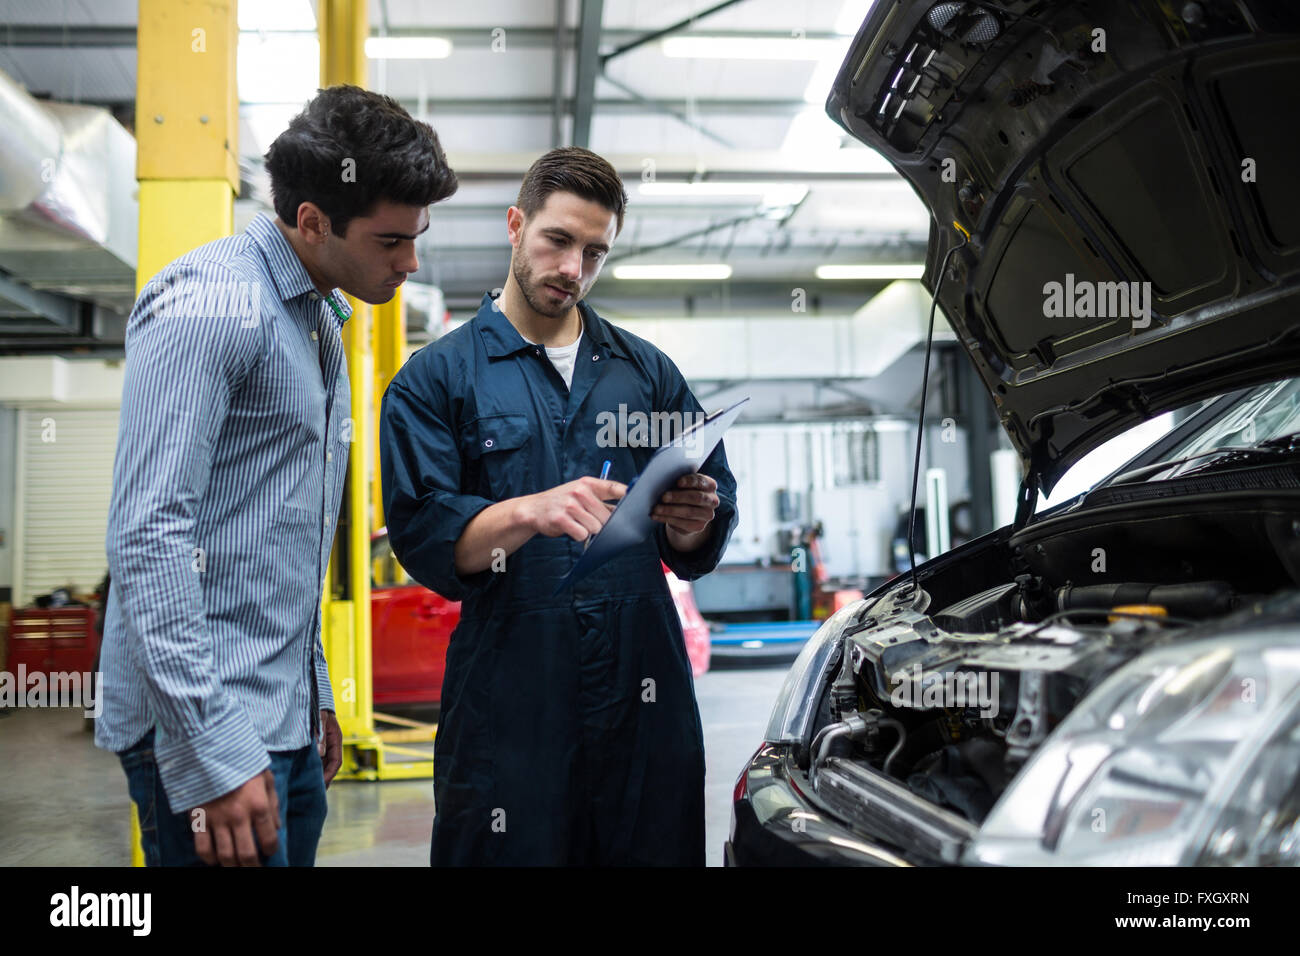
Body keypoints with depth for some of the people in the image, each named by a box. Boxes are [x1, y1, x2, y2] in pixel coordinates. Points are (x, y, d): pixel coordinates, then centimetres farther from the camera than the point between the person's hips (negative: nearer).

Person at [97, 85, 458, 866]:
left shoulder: (322, 320, 15)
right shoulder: (209, 301, -14)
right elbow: (150, 533, -22)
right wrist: (214, 752, -23)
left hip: (287, 723, 9)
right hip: (210, 725, -9)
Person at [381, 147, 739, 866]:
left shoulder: (647, 370, 15)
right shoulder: (436, 378, 6)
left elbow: (697, 553, 14)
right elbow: (422, 536, -6)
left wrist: (692, 523, -9)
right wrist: (530, 512, -22)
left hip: (645, 688, 3)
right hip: (509, 701, -3)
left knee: (659, 847, 8)